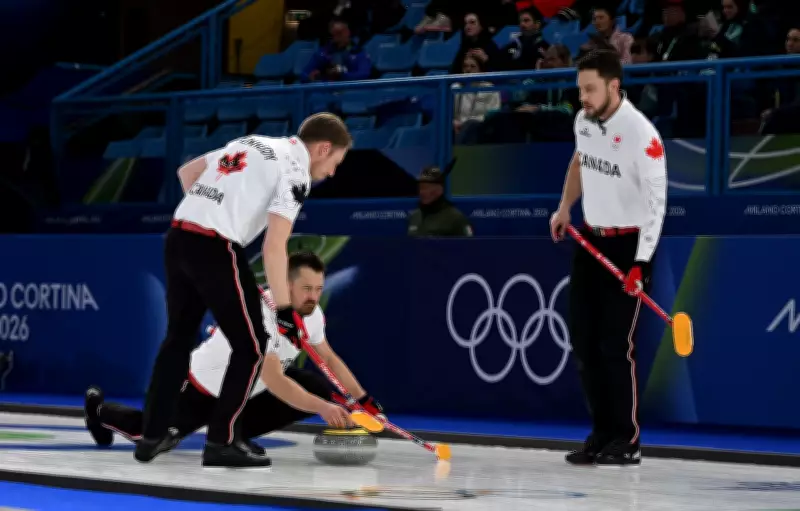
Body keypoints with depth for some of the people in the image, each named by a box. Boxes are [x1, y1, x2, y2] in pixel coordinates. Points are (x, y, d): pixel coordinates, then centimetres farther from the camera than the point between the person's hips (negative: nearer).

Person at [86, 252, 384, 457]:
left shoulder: (312, 313, -16)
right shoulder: (259, 314, -41)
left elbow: (329, 359, 1)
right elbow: (274, 382, -48)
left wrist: (365, 400, -7)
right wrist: (322, 407, -57)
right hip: (205, 388, -6)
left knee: (318, 389, -16)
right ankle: (99, 409, 44)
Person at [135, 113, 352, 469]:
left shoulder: (252, 144, 20)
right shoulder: (294, 170, -5)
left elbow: (186, 172, 26)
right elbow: (274, 248, -13)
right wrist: (284, 309, -10)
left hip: (177, 238, 8)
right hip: (215, 249, -8)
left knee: (179, 336, 20)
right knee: (251, 347, 2)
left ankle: (152, 435, 24)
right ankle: (221, 442, 1)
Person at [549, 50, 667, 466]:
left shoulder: (642, 135, -21)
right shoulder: (584, 121, 2)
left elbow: (656, 204, -22)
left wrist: (641, 264, -27)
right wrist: (565, 207, 18)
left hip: (627, 244, -8)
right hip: (590, 239, 8)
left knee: (615, 343, -10)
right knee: (583, 339, 7)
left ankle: (627, 441, -1)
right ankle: (602, 434, 17)